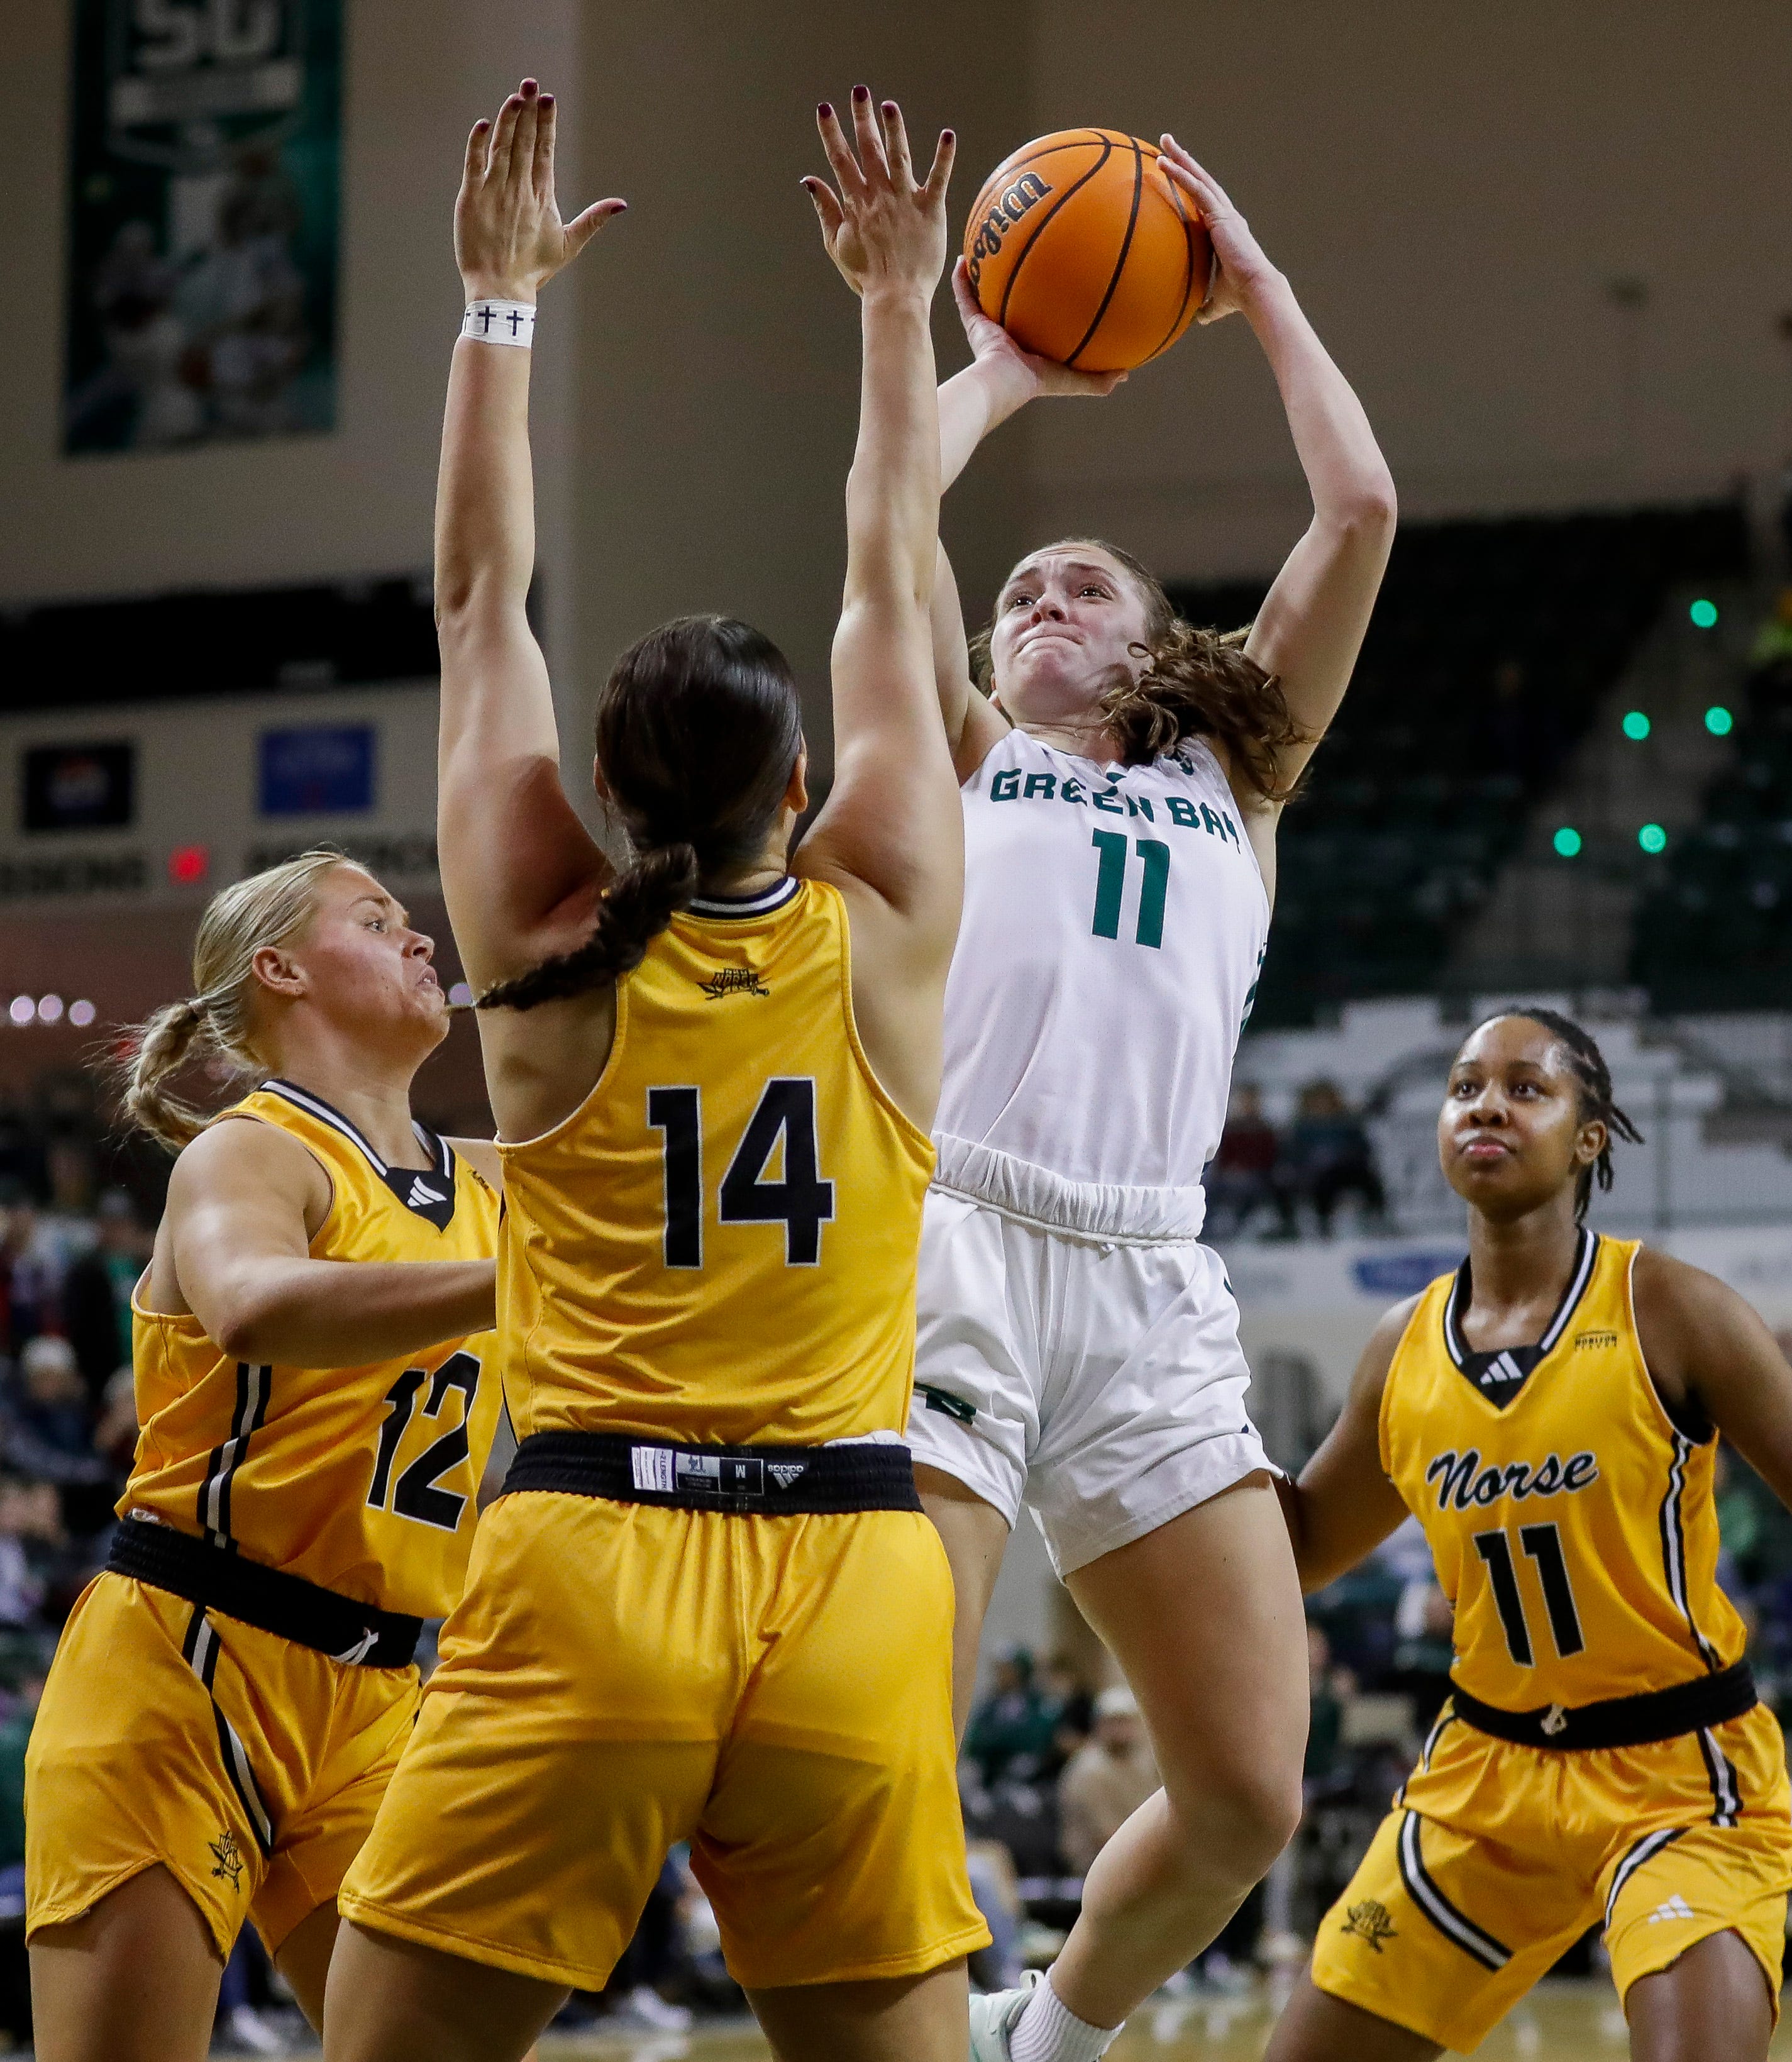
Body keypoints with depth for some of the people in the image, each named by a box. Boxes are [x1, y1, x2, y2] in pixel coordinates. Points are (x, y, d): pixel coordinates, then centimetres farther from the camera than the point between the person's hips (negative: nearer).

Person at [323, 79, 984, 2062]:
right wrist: (901, 303, 27)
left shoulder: (544, 947, 2)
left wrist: (500, 300, 20)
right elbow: (892, 586, 16)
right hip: (855, 1585, 2)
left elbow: (482, 597, 12)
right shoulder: (887, 932, 4)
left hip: (587, 1558, -1)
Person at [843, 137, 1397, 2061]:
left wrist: (1261, 297, 24)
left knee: (1249, 1792, 0)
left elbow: (1362, 513, 16)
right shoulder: (963, 761, 21)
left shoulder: (1235, 782, 25)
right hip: (947, 1245, -3)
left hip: (1151, 1286, 3)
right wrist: (998, 371, 23)